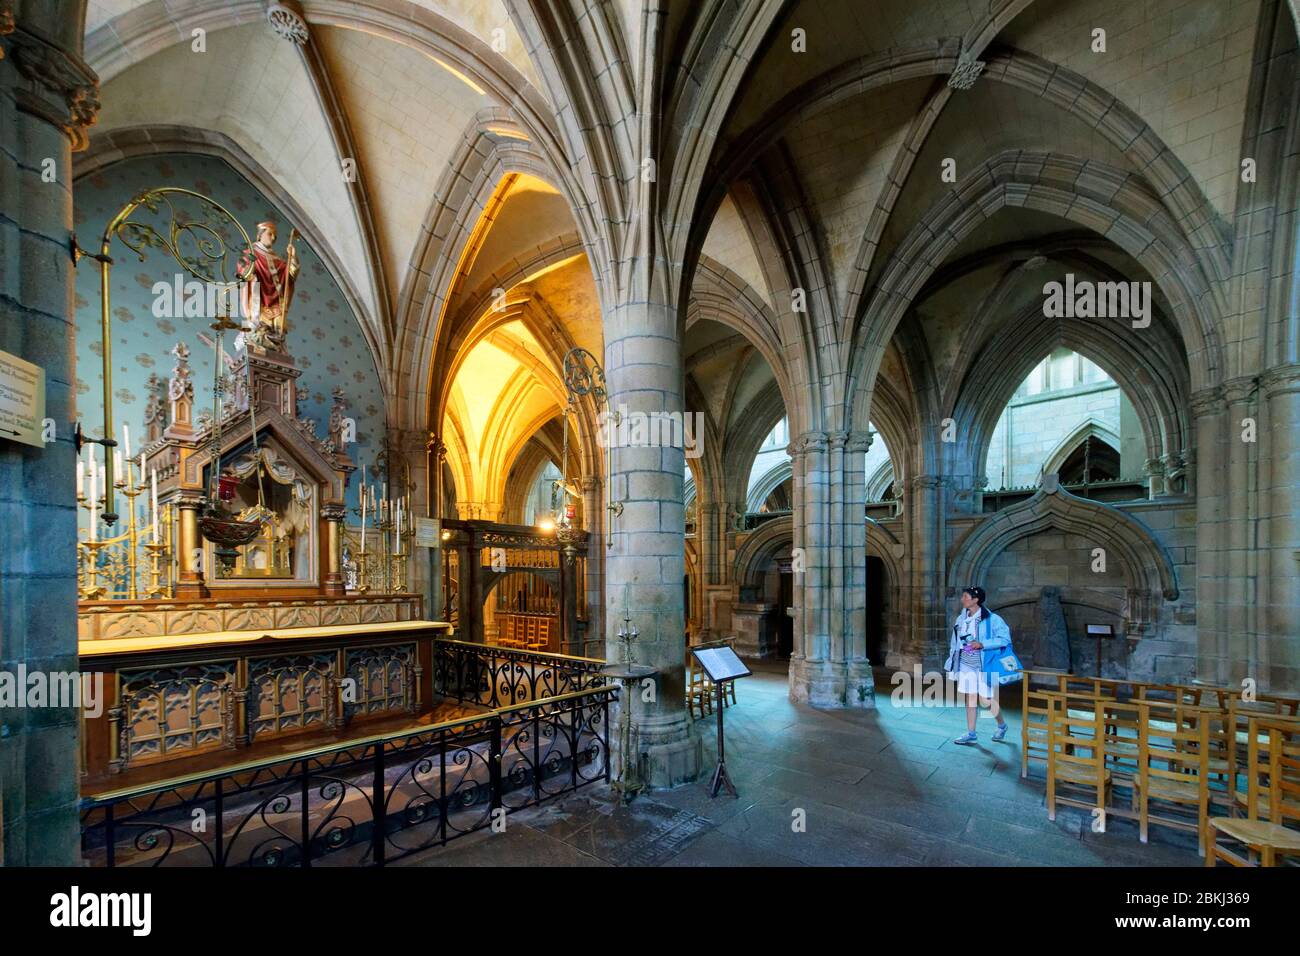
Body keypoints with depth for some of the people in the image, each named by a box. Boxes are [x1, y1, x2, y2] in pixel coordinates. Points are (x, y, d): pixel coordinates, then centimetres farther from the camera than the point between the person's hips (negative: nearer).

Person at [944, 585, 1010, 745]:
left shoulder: (991, 619, -14)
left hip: (985, 665, -5)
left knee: (986, 700, 5)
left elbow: (1005, 638, -17)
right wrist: (952, 664, 11)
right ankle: (971, 733, 18)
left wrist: (982, 644, -26)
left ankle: (1002, 725, 33)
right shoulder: (961, 619, 3)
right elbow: (954, 642, 11)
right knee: (970, 698, 9)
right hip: (966, 665, 5)